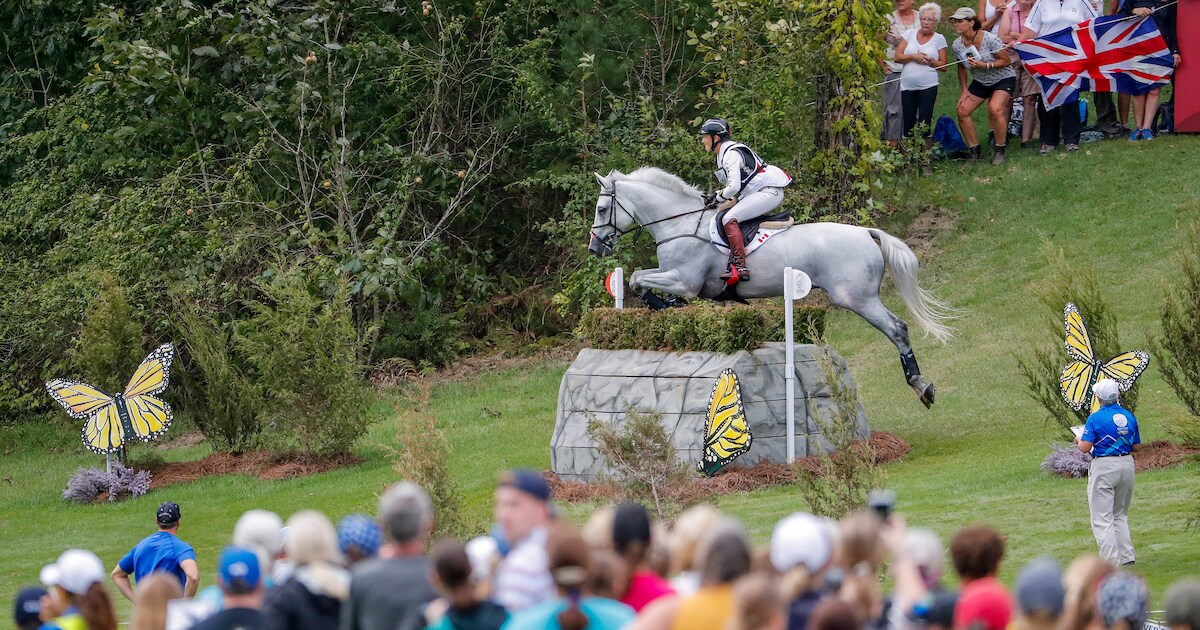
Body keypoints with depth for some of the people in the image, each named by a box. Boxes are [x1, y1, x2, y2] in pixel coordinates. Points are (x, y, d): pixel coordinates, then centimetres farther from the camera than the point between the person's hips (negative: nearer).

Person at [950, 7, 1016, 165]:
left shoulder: (990, 39, -26)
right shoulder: (958, 45, -8)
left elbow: (1006, 61, -20)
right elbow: (961, 67, 8)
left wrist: (985, 65, -30)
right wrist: (964, 90, 2)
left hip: (1003, 79, -6)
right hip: (980, 82, 6)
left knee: (995, 109, -30)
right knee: (962, 110, -9)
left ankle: (1000, 151, -14)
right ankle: (974, 150, 5)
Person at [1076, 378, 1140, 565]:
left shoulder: (1095, 418, -12)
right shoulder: (1129, 416, 3)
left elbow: (1085, 447, -15)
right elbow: (1137, 447, 9)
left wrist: (1079, 441, 7)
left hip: (1103, 467, -6)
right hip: (1127, 465, 6)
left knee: (1102, 519, -2)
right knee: (1120, 516, 20)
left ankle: (1111, 561, -9)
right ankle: (1127, 557, 14)